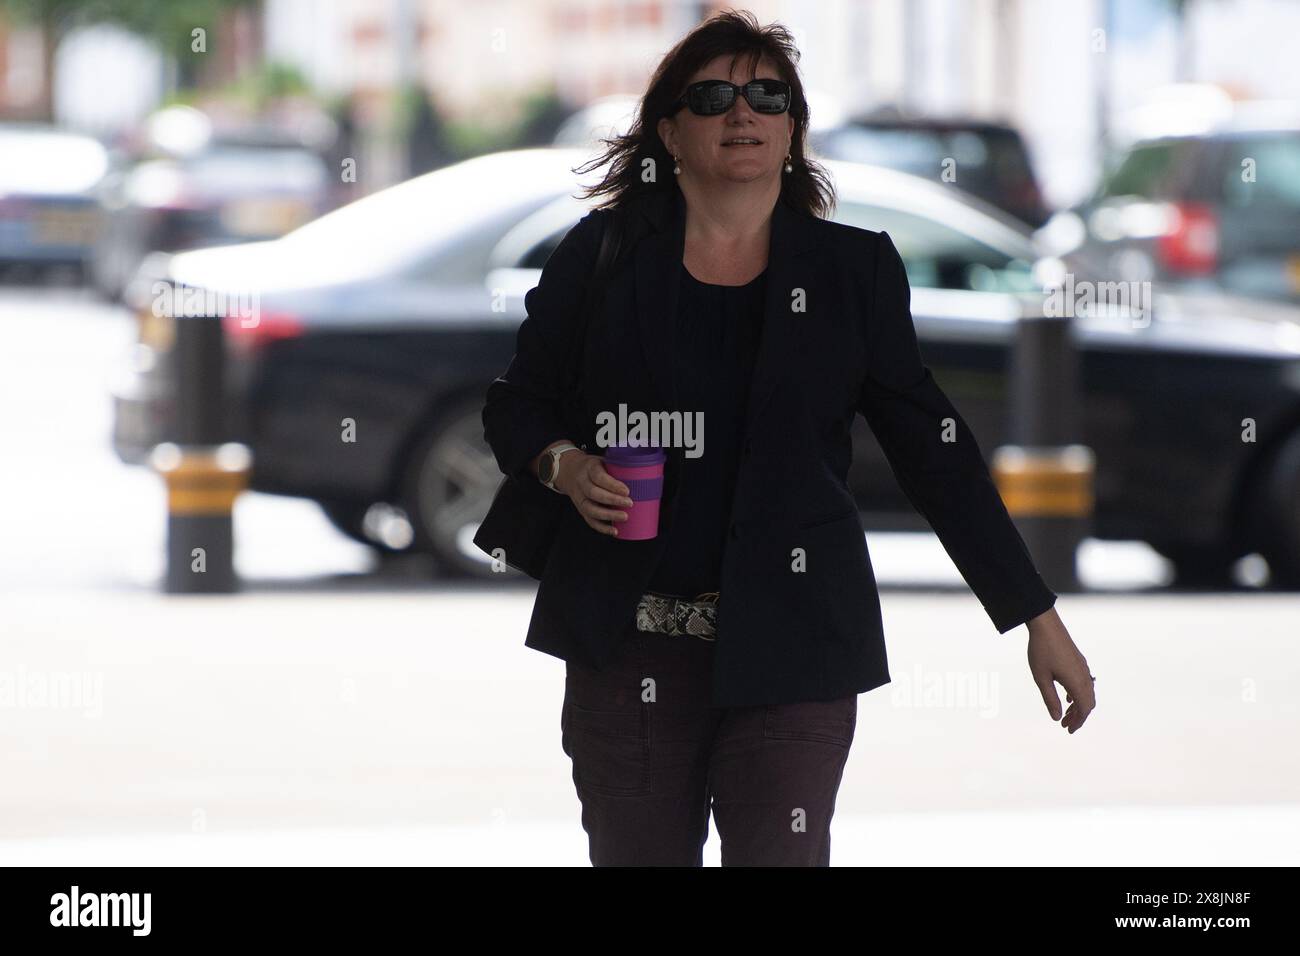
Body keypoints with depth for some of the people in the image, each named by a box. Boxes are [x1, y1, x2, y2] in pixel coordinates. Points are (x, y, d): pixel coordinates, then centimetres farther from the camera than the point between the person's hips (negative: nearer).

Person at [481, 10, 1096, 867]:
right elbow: (517, 404, 13)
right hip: (630, 649, 1)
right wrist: (566, 467, -11)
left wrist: (1038, 618, 3)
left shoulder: (852, 269, 5)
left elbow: (933, 449, 6)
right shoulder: (603, 254, 5)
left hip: (789, 648, 0)